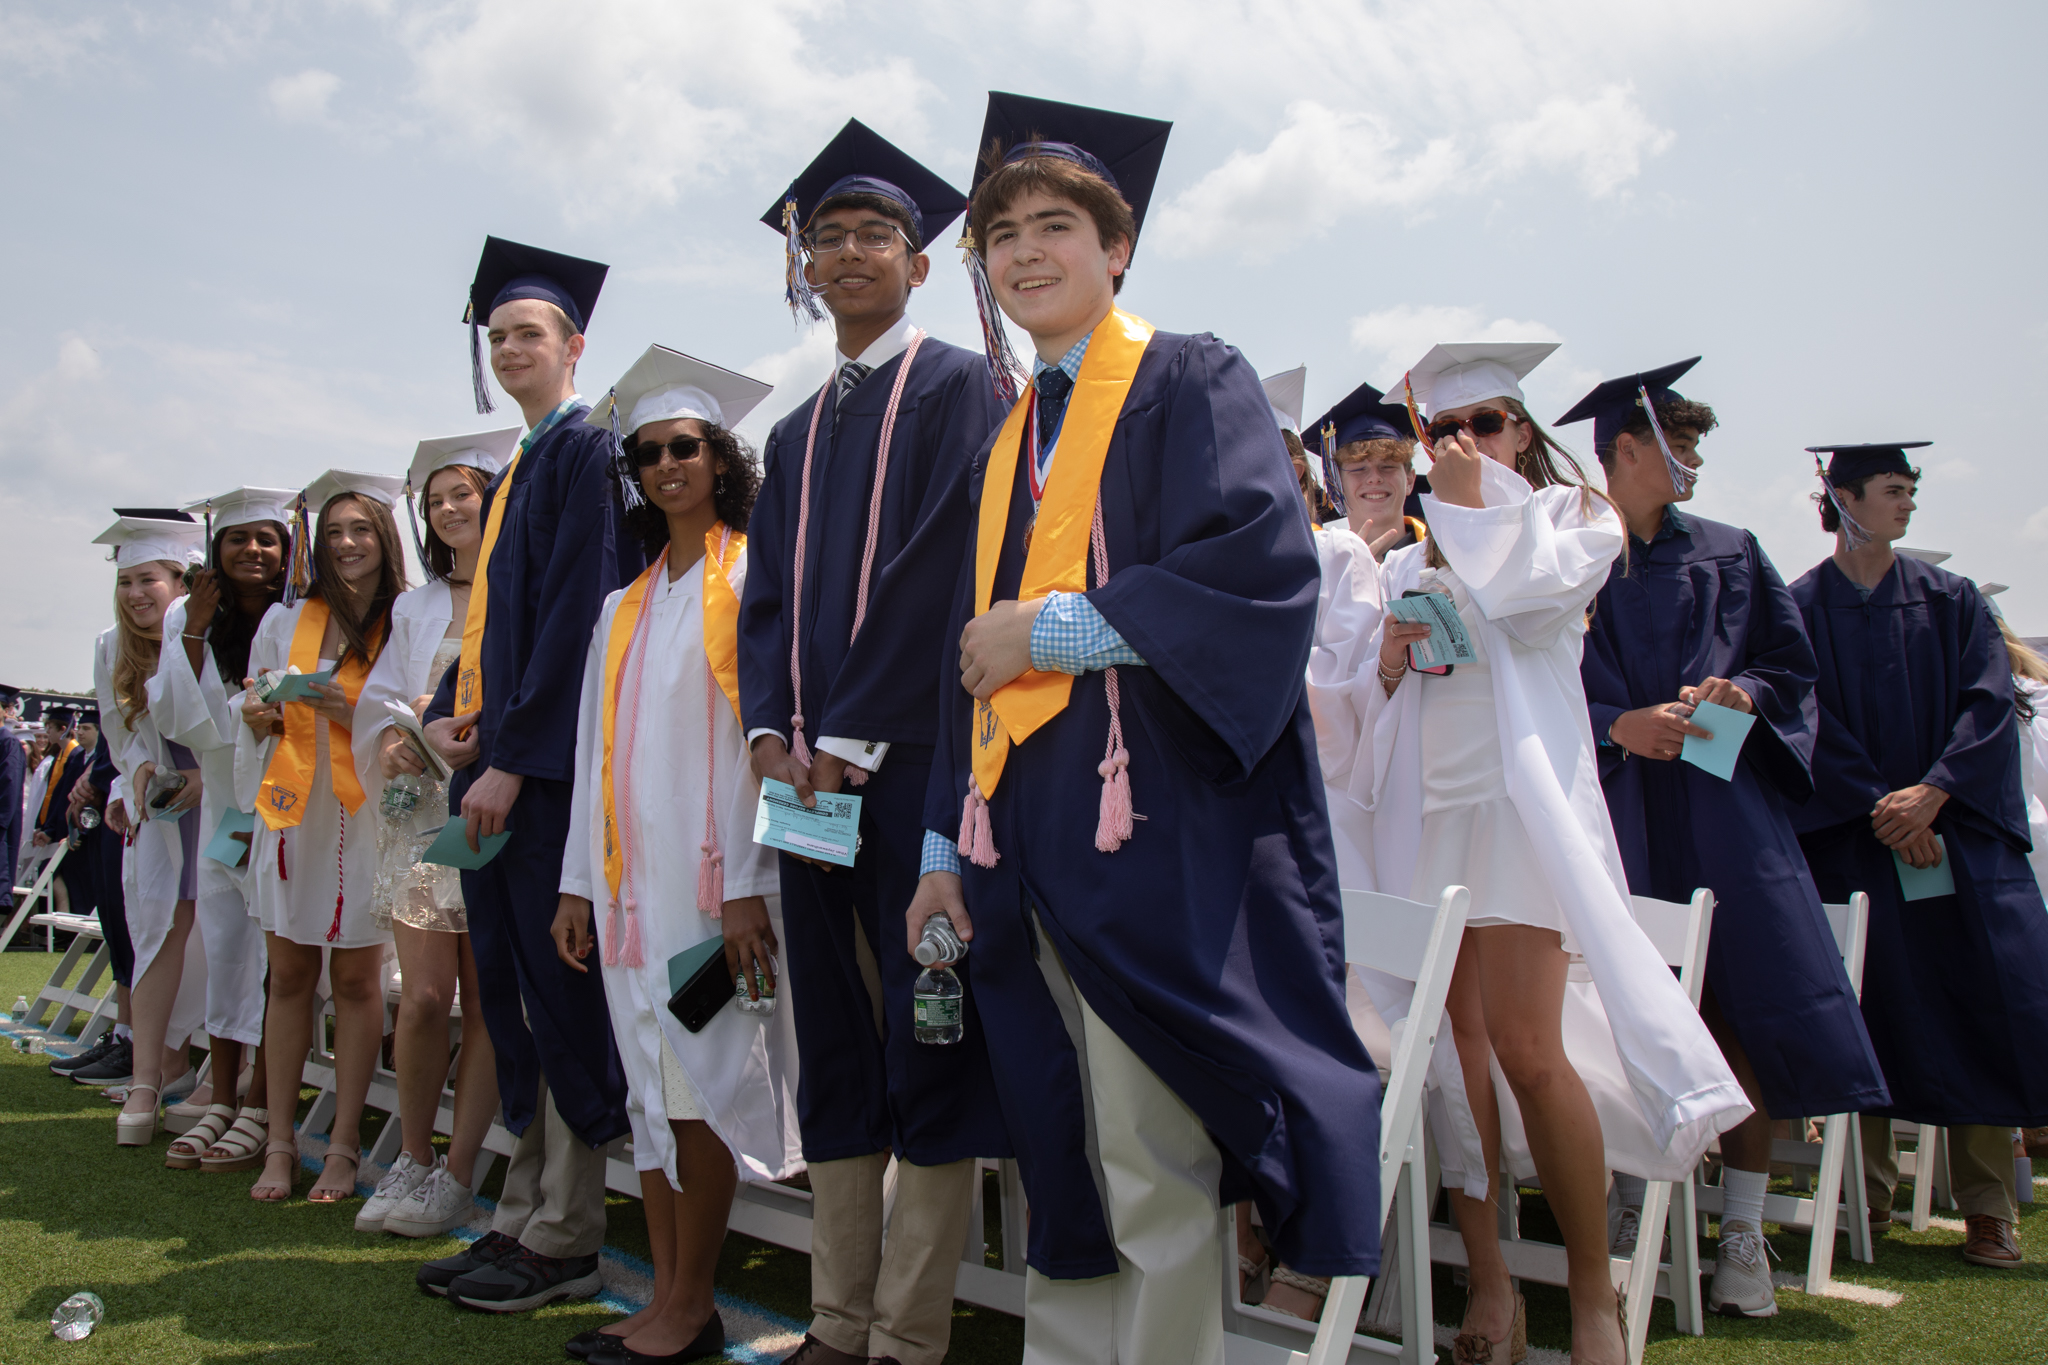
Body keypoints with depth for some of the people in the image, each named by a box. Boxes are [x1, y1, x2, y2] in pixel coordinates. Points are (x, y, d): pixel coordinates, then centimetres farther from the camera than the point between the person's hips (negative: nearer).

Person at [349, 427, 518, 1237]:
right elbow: (378, 697, 13)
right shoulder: (416, 607, 19)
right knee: (423, 995, -1)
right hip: (423, 813, 4)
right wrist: (393, 739, -9)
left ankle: (459, 1171, 8)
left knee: (487, 995, -1)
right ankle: (413, 1159, 15)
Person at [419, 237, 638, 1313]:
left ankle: (564, 1241, 6)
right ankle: (525, 1214, 20)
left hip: (550, 760, -9)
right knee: (507, 987, 11)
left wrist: (511, 755, -19)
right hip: (490, 754, 9)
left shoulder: (587, 450, -6)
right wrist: (445, 715, 4)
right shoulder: (514, 467, 21)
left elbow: (578, 611, -15)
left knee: (557, 990, -4)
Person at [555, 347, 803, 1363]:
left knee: (702, 1081, -3)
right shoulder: (627, 606, 17)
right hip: (632, 875, 6)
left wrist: (748, 883, -16)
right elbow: (598, 748, 16)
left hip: (712, 869, -6)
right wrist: (579, 882, 11)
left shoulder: (753, 578, -3)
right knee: (651, 1086, 8)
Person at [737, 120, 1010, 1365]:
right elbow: (766, 594, 15)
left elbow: (943, 567, -11)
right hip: (810, 767, 7)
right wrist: (772, 729, -2)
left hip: (914, 756, -7)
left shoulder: (959, 387, 1)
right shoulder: (797, 432, 22)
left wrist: (852, 737, -15)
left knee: (927, 1046, -2)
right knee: (835, 1048, 9)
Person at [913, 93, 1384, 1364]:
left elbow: (1264, 567, -15)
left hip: (1155, 823, -6)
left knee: (1153, 1171, -2)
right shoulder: (1009, 439, 20)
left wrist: (1060, 625, -13)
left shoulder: (1192, 383, 1)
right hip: (1027, 833, 7)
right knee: (1063, 1158, 12)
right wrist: (950, 840, 13)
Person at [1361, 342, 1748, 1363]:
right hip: (1424, 809, 4)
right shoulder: (1408, 560, 20)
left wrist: (1474, 504, -1)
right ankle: (1489, 1279, 6)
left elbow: (1529, 607, -10)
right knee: (1452, 1040, -3)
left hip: (1519, 800, -4)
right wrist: (1389, 659, -2)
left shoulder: (1570, 516, 11)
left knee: (1527, 1049, -13)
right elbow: (1378, 702, 19)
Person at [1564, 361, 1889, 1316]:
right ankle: (1634, 1203, 13)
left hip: (1723, 809, 2)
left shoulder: (1728, 556, 16)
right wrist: (1617, 727, -15)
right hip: (1617, 814, -2)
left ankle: (1742, 1227, 3)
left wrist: (1742, 691, -7)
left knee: (1745, 1005, -7)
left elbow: (1793, 663, 14)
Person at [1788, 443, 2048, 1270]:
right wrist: (1881, 807, -13)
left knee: (1980, 1007, -5)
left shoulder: (1950, 601, 10)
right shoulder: (1799, 609, 3)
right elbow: (1809, 722, -4)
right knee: (1867, 1015, -2)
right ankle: (1869, 1192, 11)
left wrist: (1931, 792, -13)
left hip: (1957, 830, 2)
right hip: (1850, 843, -2)